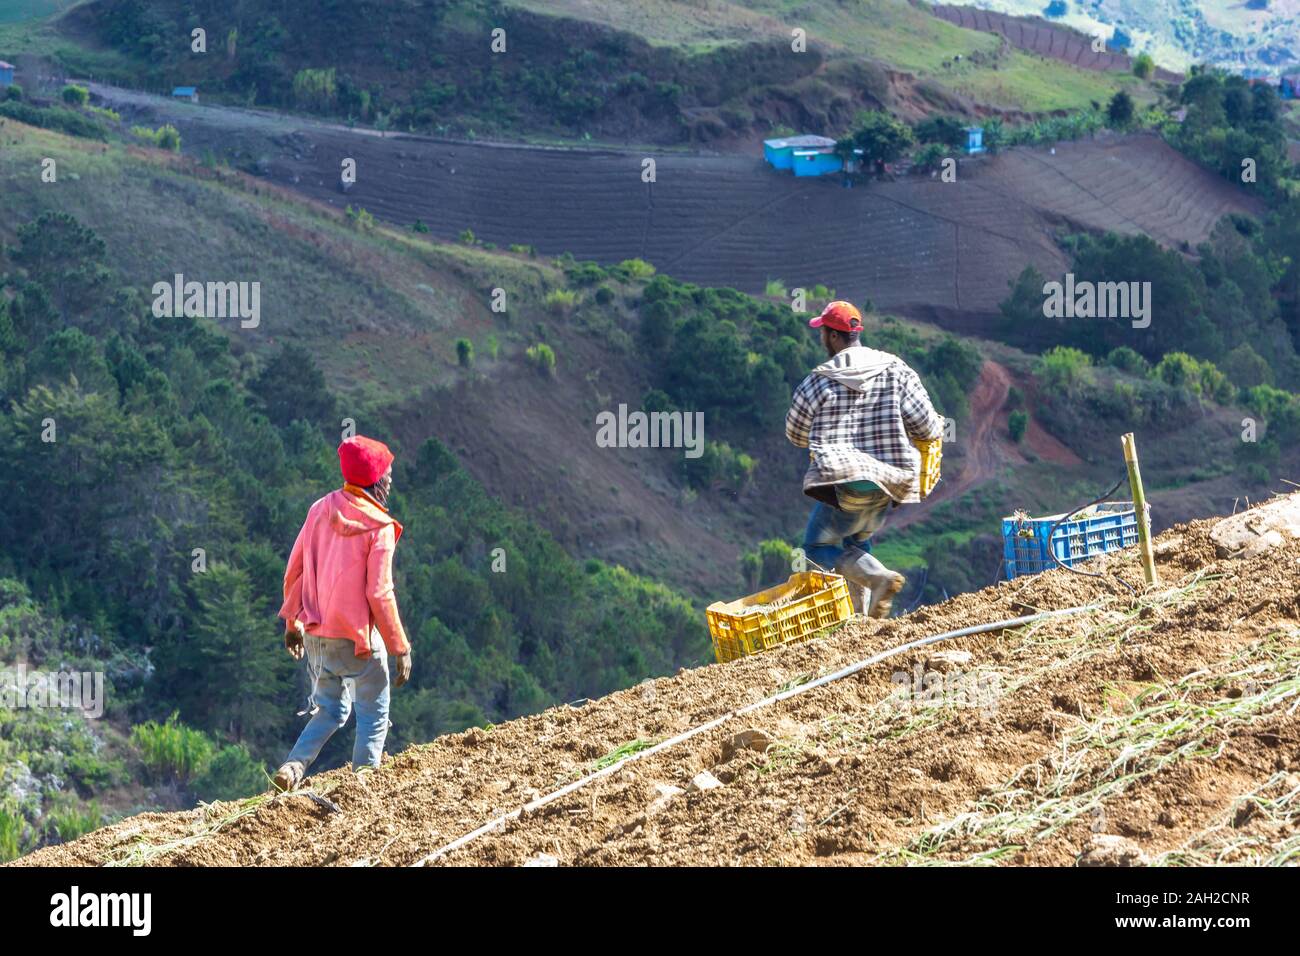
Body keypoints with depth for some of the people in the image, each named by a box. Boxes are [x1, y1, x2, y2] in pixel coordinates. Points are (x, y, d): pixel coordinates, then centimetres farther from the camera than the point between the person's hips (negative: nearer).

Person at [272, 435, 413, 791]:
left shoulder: (320, 510, 3)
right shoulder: (379, 528, -14)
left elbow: (294, 571, 7)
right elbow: (379, 593, -16)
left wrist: (293, 622, 18)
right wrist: (400, 648, -9)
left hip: (315, 634, 6)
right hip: (357, 639, -6)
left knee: (330, 709, 21)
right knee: (374, 714, 10)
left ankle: (294, 767, 2)